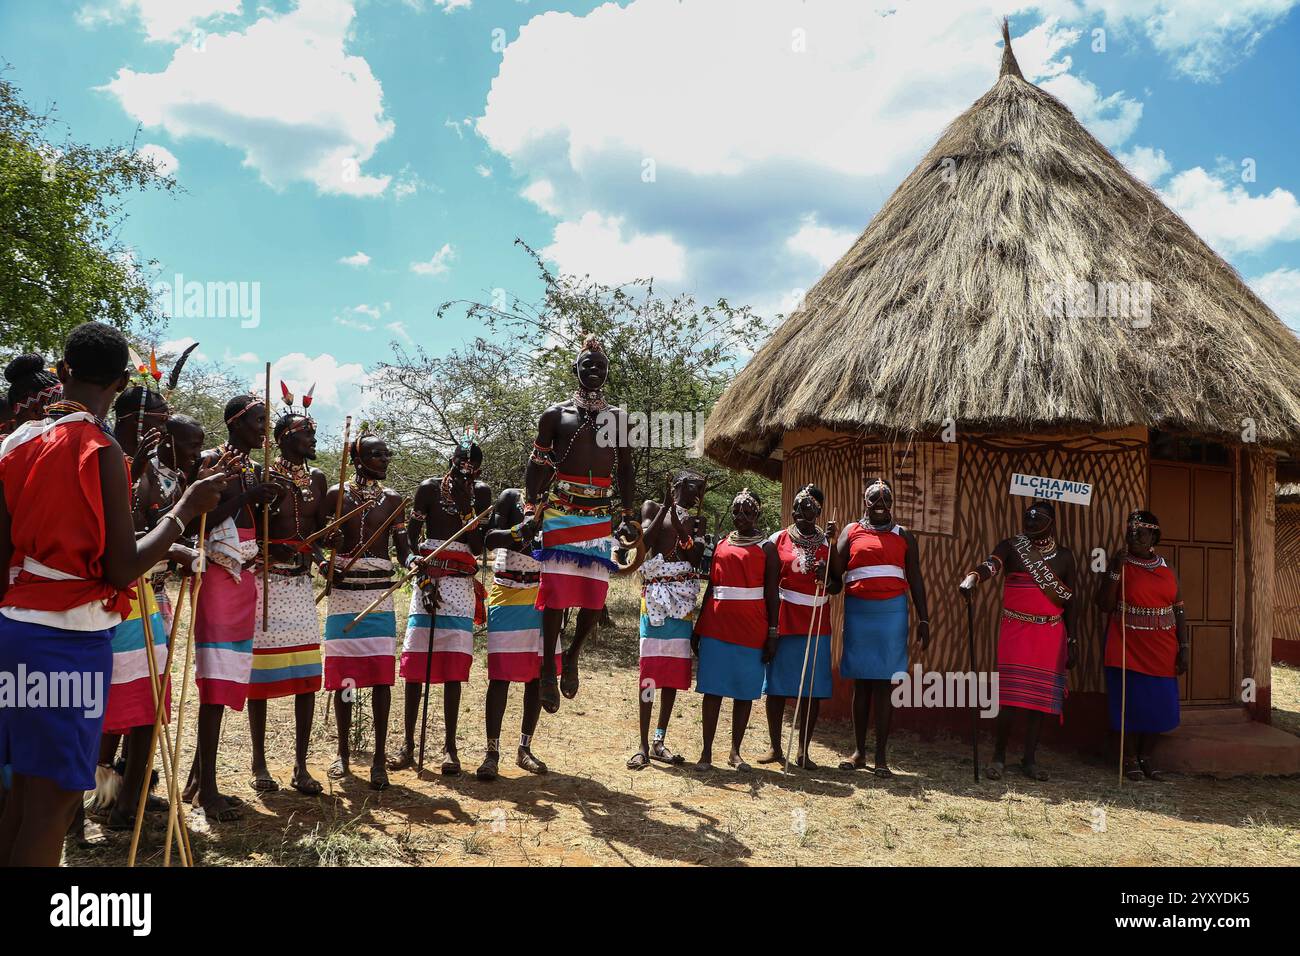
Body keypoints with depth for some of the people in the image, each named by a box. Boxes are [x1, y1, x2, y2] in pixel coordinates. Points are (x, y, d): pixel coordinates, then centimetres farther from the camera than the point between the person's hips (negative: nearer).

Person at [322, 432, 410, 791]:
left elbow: (403, 549, 5)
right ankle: (343, 752, 19)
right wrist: (324, 561, -16)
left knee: (381, 675, -4)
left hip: (380, 594, 1)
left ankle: (379, 757, 3)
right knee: (343, 674, 4)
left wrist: (412, 562, -16)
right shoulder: (336, 494, 3)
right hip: (343, 592, -1)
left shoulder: (393, 499, 8)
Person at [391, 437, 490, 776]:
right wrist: (420, 572, -10)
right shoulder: (429, 488, 5)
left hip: (462, 584, 0)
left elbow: (478, 548, 0)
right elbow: (410, 536, 3)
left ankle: (449, 747, 3)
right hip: (427, 578, 0)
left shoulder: (481, 494, 7)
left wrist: (466, 506, -11)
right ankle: (408, 745, 7)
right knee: (414, 665, -2)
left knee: (453, 669, -3)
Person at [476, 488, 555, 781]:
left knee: (538, 675, 7)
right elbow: (489, 539, -15)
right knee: (500, 675, -5)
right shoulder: (511, 497, -1)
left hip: (543, 598, 4)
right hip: (507, 598, -4)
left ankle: (525, 749, 18)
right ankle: (492, 752, 2)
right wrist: (518, 532, -34)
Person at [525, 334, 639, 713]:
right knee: (555, 592, -5)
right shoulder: (556, 414, 5)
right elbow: (536, 466, 5)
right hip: (561, 513, -2)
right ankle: (548, 670, 7)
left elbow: (626, 471, 14)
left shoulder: (618, 417, 13)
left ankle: (572, 656, 25)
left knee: (595, 596, 1)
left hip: (601, 515, 3)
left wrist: (627, 517, 7)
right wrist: (530, 509, -4)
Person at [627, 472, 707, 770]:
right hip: (655, 594, -3)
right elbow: (645, 543, -8)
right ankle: (643, 745, -6)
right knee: (649, 667, -9)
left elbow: (696, 556, 0)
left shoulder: (695, 521, 15)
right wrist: (666, 506, -7)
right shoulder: (652, 508, 8)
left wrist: (679, 521, -7)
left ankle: (659, 742, 11)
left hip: (683, 597, 4)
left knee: (675, 668, 4)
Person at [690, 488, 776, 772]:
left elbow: (771, 593, 0)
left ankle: (735, 752, 15)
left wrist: (772, 632, -6)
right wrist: (698, 627, 11)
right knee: (713, 689, 2)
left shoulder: (766, 547, 3)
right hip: (717, 626, 2)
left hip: (751, 629, -2)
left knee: (744, 692, 4)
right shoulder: (721, 544, 12)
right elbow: (710, 587, 14)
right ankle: (706, 752, 7)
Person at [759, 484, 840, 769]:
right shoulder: (779, 539, 4)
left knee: (812, 689, 1)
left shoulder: (828, 542, 7)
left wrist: (827, 580, -14)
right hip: (784, 622, -1)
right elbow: (769, 585, 3)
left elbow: (838, 585, 9)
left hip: (817, 625, 1)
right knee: (777, 686, 3)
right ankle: (775, 748, 15)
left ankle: (803, 751, 10)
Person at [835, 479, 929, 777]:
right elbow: (835, 569, -4)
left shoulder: (903, 535, 11)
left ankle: (881, 756, 4)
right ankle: (859, 751, 16)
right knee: (861, 682, 7)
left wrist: (924, 620, 5)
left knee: (884, 683, -1)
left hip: (892, 612, 0)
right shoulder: (851, 531, 9)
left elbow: (915, 580, 10)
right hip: (858, 611, 1)